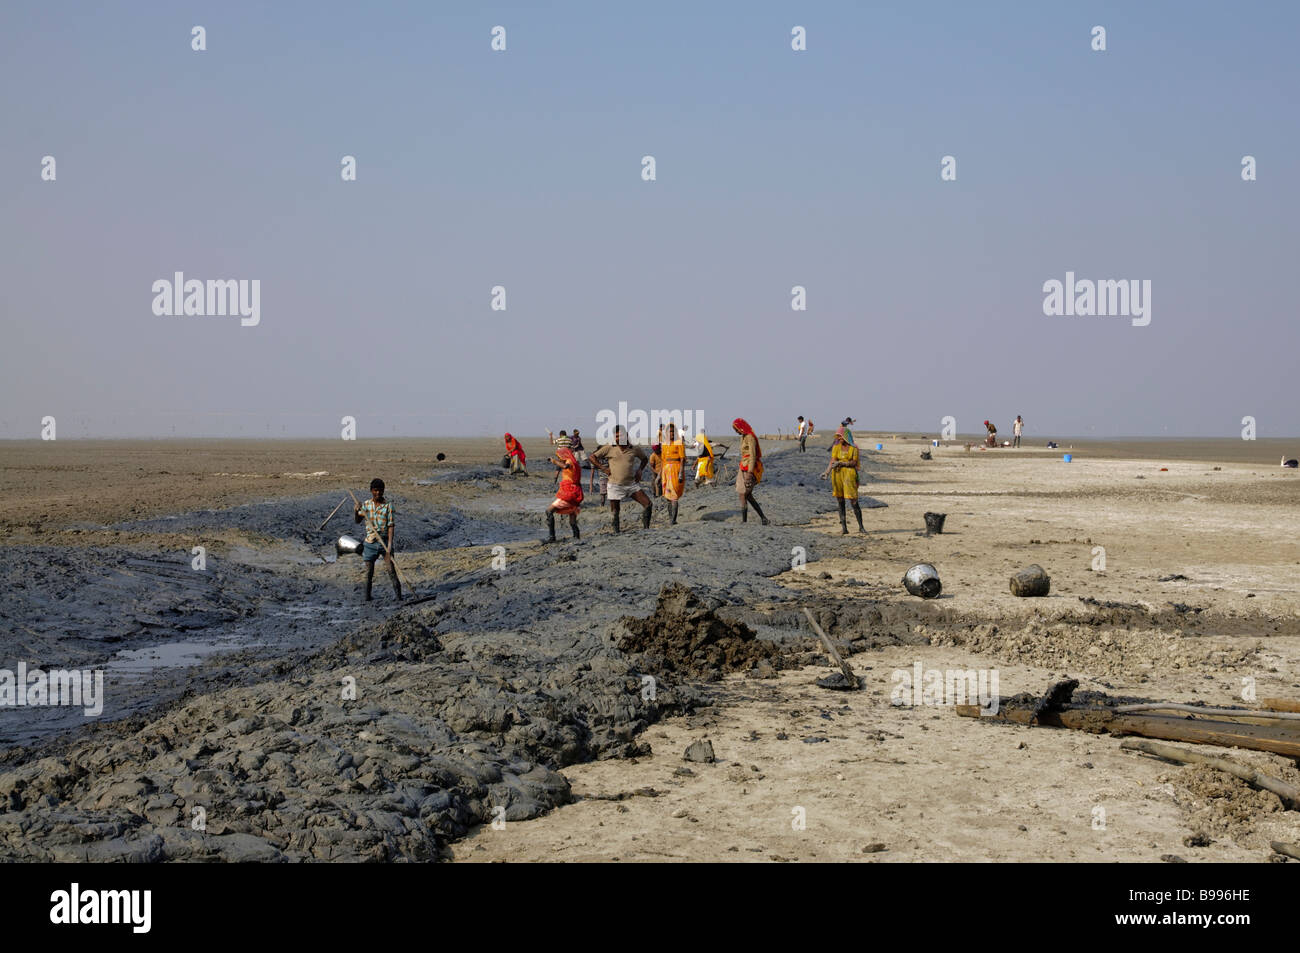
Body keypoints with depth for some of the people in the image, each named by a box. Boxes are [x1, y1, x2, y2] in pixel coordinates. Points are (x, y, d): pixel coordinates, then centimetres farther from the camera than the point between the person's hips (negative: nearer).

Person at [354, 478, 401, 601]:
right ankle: (367, 598, 12)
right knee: (369, 573, 5)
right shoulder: (366, 505, 5)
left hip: (384, 542, -2)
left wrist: (390, 545, -16)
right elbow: (357, 520, 6)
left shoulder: (388, 506, -4)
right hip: (370, 543, 2)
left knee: (392, 570, -7)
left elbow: (390, 526, -8)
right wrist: (356, 510, -15)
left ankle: (399, 596, -6)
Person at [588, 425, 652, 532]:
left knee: (647, 503, -10)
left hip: (632, 484, 2)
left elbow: (645, 459, 23)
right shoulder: (609, 448, -2)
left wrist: (640, 470, 7)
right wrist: (603, 468, -4)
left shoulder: (634, 449, 4)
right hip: (615, 486, -2)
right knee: (615, 512, 3)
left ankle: (646, 527, 1)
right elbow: (592, 457, 3)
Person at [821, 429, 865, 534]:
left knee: (854, 502, -7)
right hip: (837, 475, 3)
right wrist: (826, 472, -16)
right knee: (840, 503, 4)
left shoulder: (853, 448, -1)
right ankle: (844, 528, 8)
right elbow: (832, 461, -1)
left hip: (849, 475, -3)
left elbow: (854, 463, -5)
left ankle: (861, 527, 5)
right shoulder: (836, 447, 7)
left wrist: (841, 463, -17)